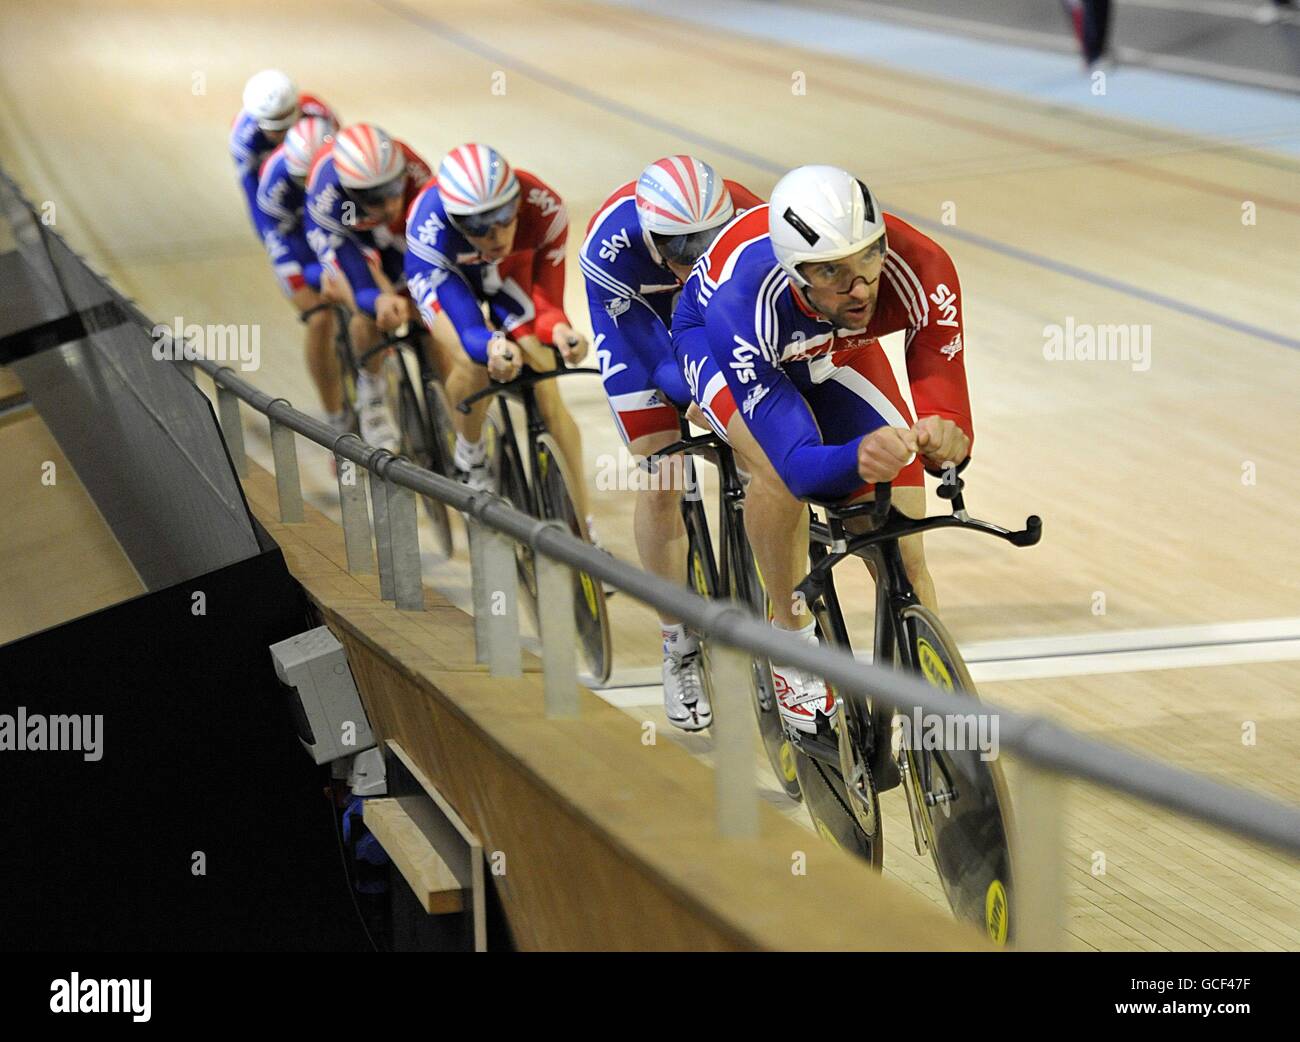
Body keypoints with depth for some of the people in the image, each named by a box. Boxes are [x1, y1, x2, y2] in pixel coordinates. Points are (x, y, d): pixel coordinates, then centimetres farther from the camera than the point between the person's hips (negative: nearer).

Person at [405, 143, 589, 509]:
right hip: (447, 274, -2)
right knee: (477, 362, -31)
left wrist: (558, 328, -55)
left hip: (511, 273, 2)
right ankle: (469, 456, 0)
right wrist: (492, 347, -65)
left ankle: (583, 525, 1)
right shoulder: (429, 230, -42)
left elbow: (547, 302, -32)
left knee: (547, 399, -11)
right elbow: (468, 329, -42)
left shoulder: (545, 209, -37)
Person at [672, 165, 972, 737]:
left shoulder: (921, 270, -37)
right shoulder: (742, 305, -44)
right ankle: (793, 637, -11)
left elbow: (944, 392, -31)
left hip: (836, 348, 3)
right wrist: (858, 458, -67)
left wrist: (943, 435, -55)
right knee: (781, 465, -35)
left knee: (904, 560, -8)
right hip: (712, 340, -3)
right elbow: (799, 463, -45)